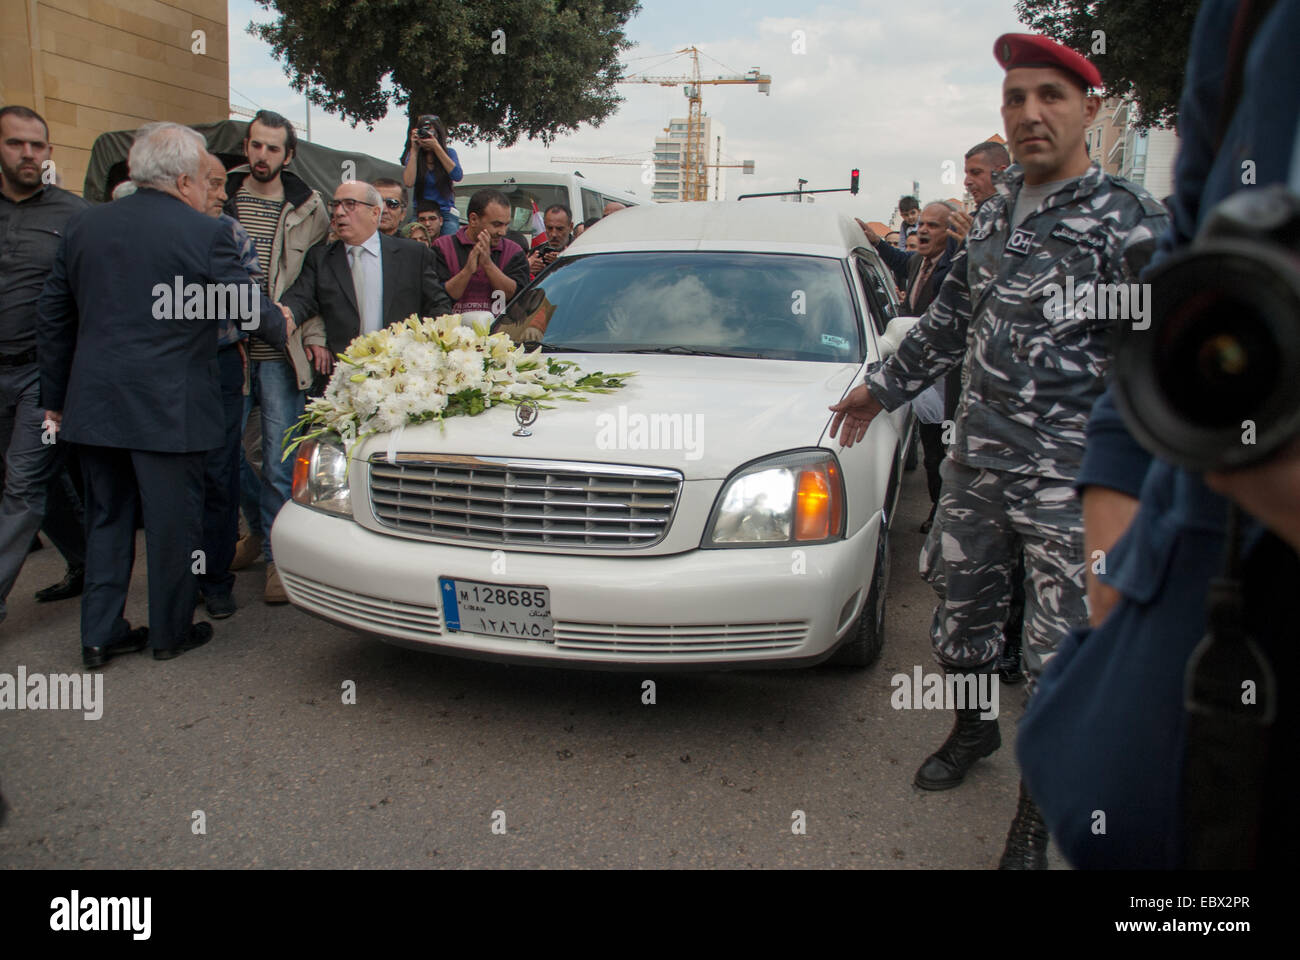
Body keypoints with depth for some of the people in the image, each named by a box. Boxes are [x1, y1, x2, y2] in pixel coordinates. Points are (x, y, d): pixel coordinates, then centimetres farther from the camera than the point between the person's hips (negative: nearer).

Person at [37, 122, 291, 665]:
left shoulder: (83, 226, 7)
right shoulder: (205, 234, -11)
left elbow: (52, 316, 10)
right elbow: (249, 305, -5)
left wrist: (55, 398, 17)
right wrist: (282, 327, 18)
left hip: (94, 403, 6)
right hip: (169, 409, -5)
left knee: (106, 518, 16)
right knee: (173, 522, 8)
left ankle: (99, 635, 21)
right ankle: (171, 633, 20)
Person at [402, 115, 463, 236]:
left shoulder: (449, 153, 7)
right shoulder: (413, 156, 7)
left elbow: (458, 176, -13)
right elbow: (409, 183, -10)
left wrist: (436, 148, -13)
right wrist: (414, 150, -7)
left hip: (446, 212, 0)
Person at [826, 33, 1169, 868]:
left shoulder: (1131, 222, -9)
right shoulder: (996, 211, 10)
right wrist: (883, 388, 24)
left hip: (1069, 481, -6)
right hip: (975, 461, 6)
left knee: (1061, 659, 1)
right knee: (965, 609, 18)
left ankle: (1035, 820, 20)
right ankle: (974, 729, 45)